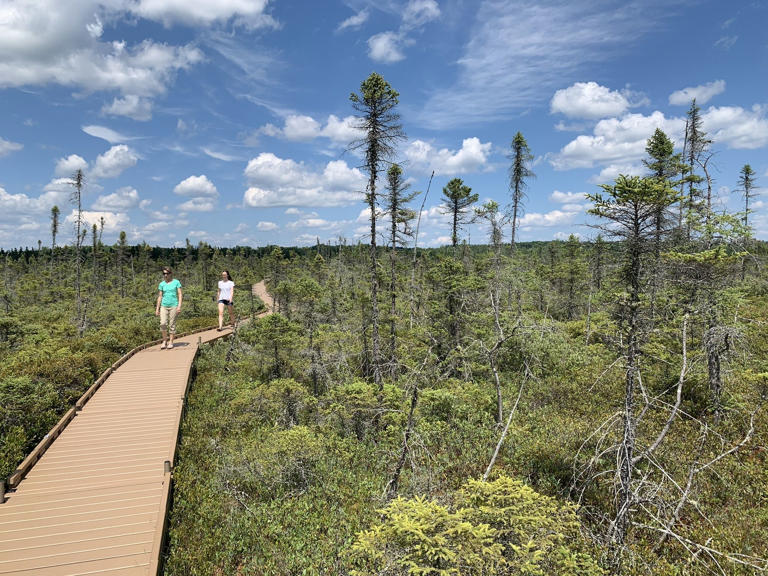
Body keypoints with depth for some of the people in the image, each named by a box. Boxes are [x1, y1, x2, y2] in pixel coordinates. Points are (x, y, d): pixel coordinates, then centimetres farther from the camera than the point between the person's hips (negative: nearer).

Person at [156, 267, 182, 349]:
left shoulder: (176, 282, 3)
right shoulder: (162, 284, 9)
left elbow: (180, 295, 0)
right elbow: (160, 296, 13)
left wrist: (179, 306, -10)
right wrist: (157, 308, 9)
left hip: (173, 305, -2)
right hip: (164, 306, 2)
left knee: (172, 324, 0)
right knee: (163, 323, -11)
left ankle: (171, 342, 10)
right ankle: (165, 340, 6)